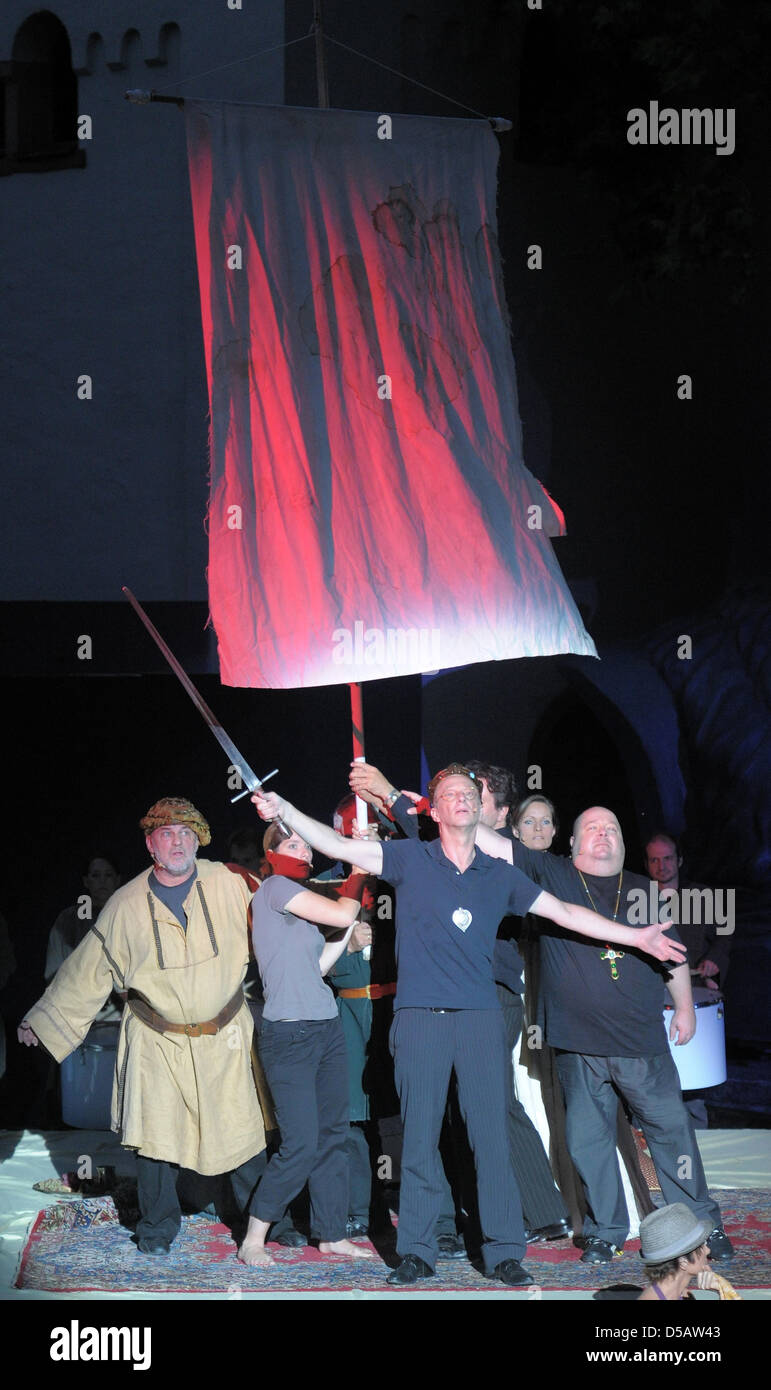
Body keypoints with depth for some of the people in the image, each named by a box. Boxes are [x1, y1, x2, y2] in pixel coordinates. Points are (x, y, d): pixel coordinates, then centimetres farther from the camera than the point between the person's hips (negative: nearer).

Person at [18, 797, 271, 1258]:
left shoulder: (229, 884, -3)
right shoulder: (126, 905, 0)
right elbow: (88, 971, 8)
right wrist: (43, 1021, 9)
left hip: (225, 1035, 0)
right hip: (157, 1042, 0)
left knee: (242, 1131, 3)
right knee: (156, 1134, -1)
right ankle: (159, 1227, 19)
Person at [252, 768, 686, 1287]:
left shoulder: (500, 876, 12)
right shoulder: (410, 859, 6)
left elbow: (565, 912, 16)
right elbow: (339, 846, -2)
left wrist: (636, 936, 14)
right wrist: (284, 810, -13)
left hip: (481, 1016, 2)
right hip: (419, 1016, -1)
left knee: (493, 1136, -1)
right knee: (419, 1138, 2)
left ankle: (504, 1251, 8)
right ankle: (417, 1252, 12)